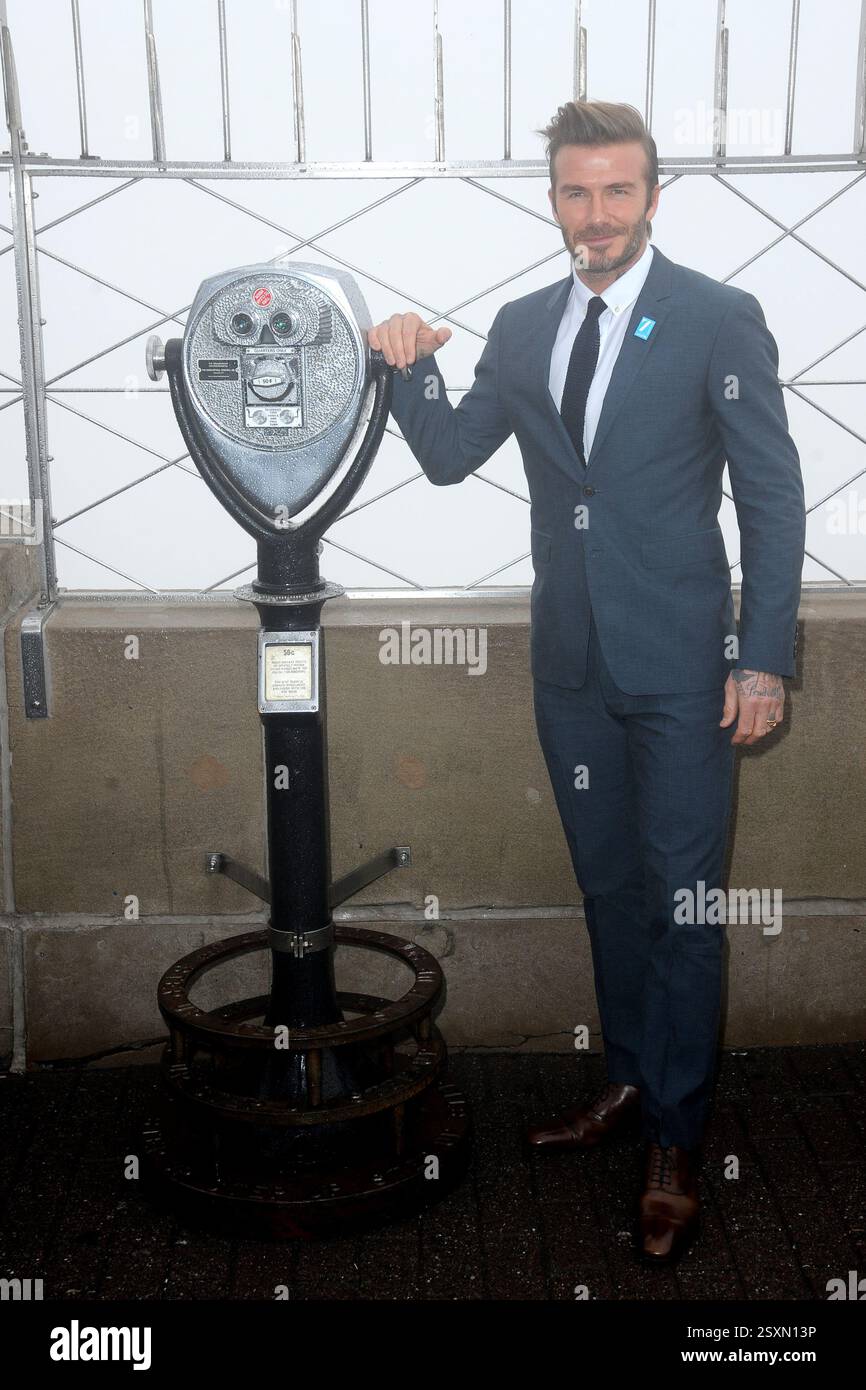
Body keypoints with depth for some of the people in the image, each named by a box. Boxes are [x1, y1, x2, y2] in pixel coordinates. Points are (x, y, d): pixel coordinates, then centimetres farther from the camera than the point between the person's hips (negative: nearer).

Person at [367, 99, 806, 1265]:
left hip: (679, 664, -5)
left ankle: (675, 1144, 15)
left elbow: (773, 499, -7)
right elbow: (448, 455, 13)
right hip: (571, 658, 5)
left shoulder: (720, 321, -7)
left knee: (682, 900, 2)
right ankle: (630, 1083, 34)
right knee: (607, 886, 16)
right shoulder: (523, 328, 8)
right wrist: (413, 369, -6)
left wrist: (765, 659, -12)